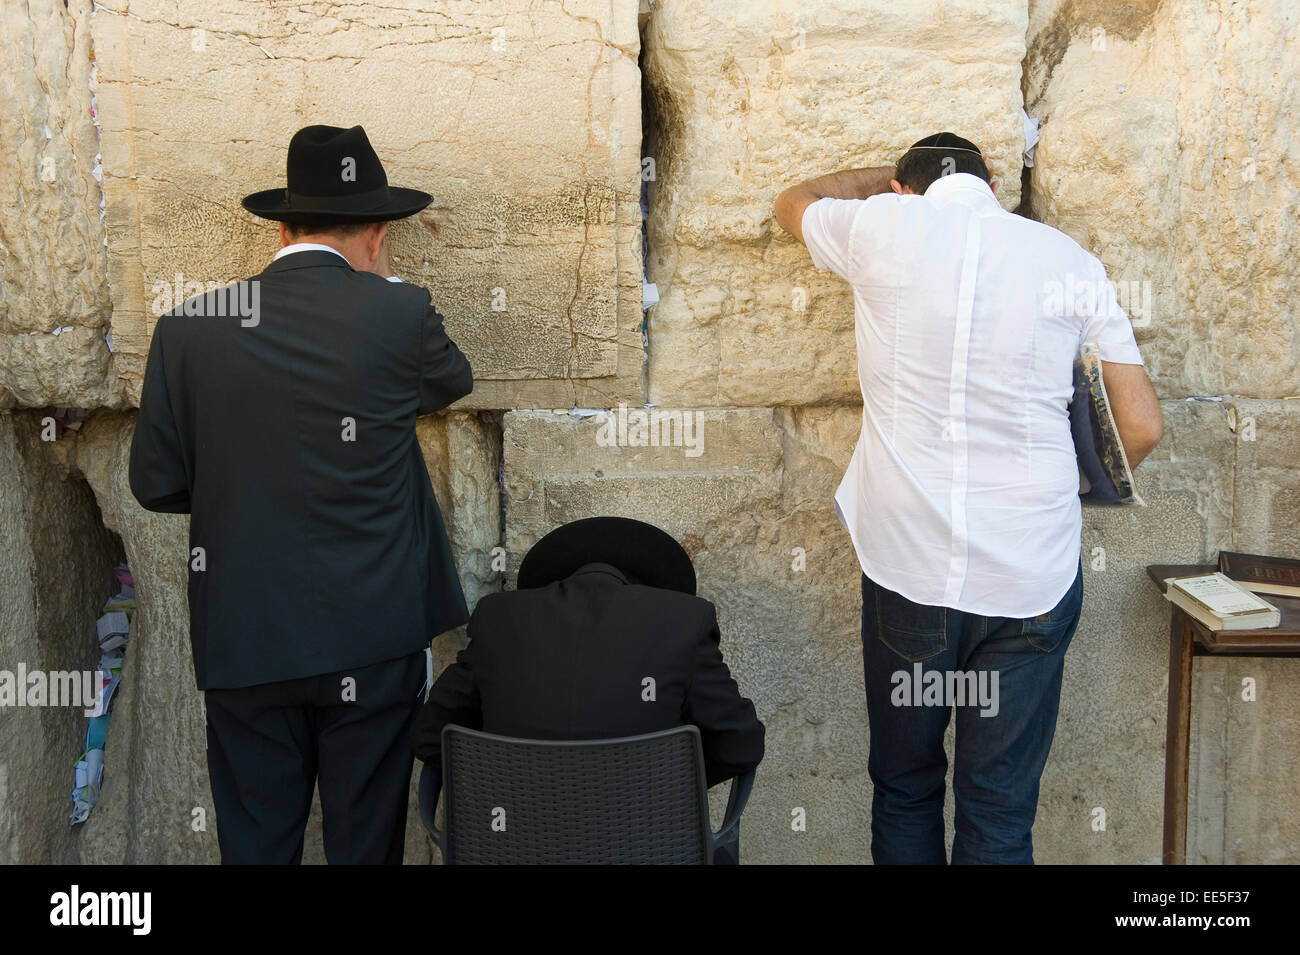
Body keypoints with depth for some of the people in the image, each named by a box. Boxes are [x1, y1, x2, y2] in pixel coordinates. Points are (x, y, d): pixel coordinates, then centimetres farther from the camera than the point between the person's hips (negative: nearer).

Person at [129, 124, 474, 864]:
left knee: (255, 844, 14)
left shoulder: (189, 327, -3)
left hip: (245, 643, 2)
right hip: (372, 638, -1)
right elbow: (453, 381, 14)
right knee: (365, 844, 13)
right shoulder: (398, 315, -8)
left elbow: (155, 483, 3)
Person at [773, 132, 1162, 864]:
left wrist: (892, 177, 34)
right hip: (1030, 576, 1)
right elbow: (1143, 427, 5)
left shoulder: (883, 227, -1)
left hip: (906, 565, 0)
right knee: (1001, 811, 11)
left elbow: (793, 204, 22)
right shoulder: (1071, 260, 3)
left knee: (904, 788, 19)